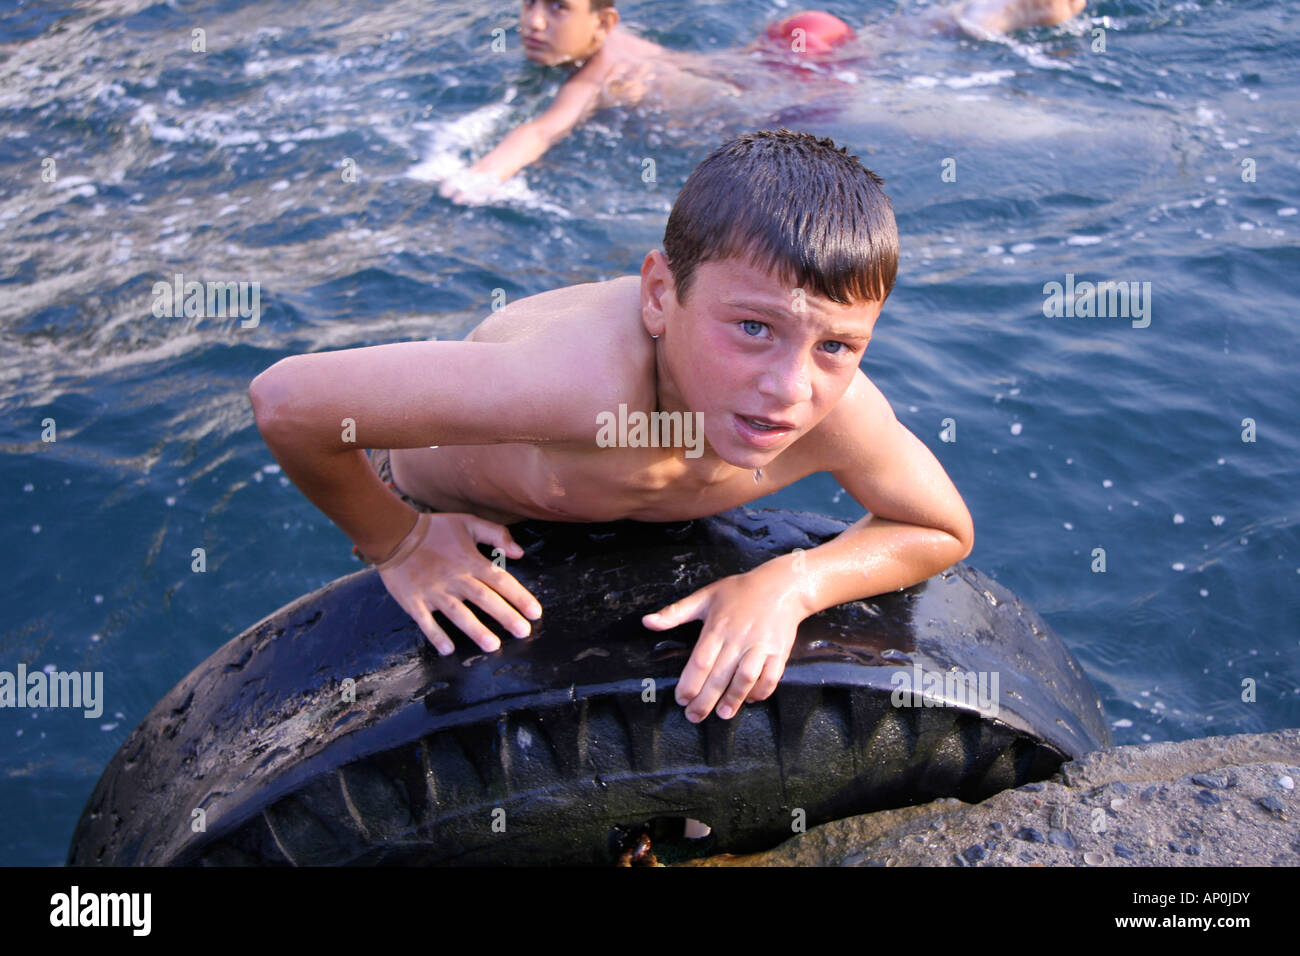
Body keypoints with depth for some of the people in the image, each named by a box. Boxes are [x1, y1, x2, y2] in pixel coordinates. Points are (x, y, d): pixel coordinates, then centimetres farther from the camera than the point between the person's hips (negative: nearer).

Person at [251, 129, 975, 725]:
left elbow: (946, 533, -15)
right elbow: (286, 403, -47)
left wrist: (792, 584, -32)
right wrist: (397, 544, -31)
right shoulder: (586, 381, -53)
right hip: (446, 514, -3)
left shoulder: (840, 413, -36)